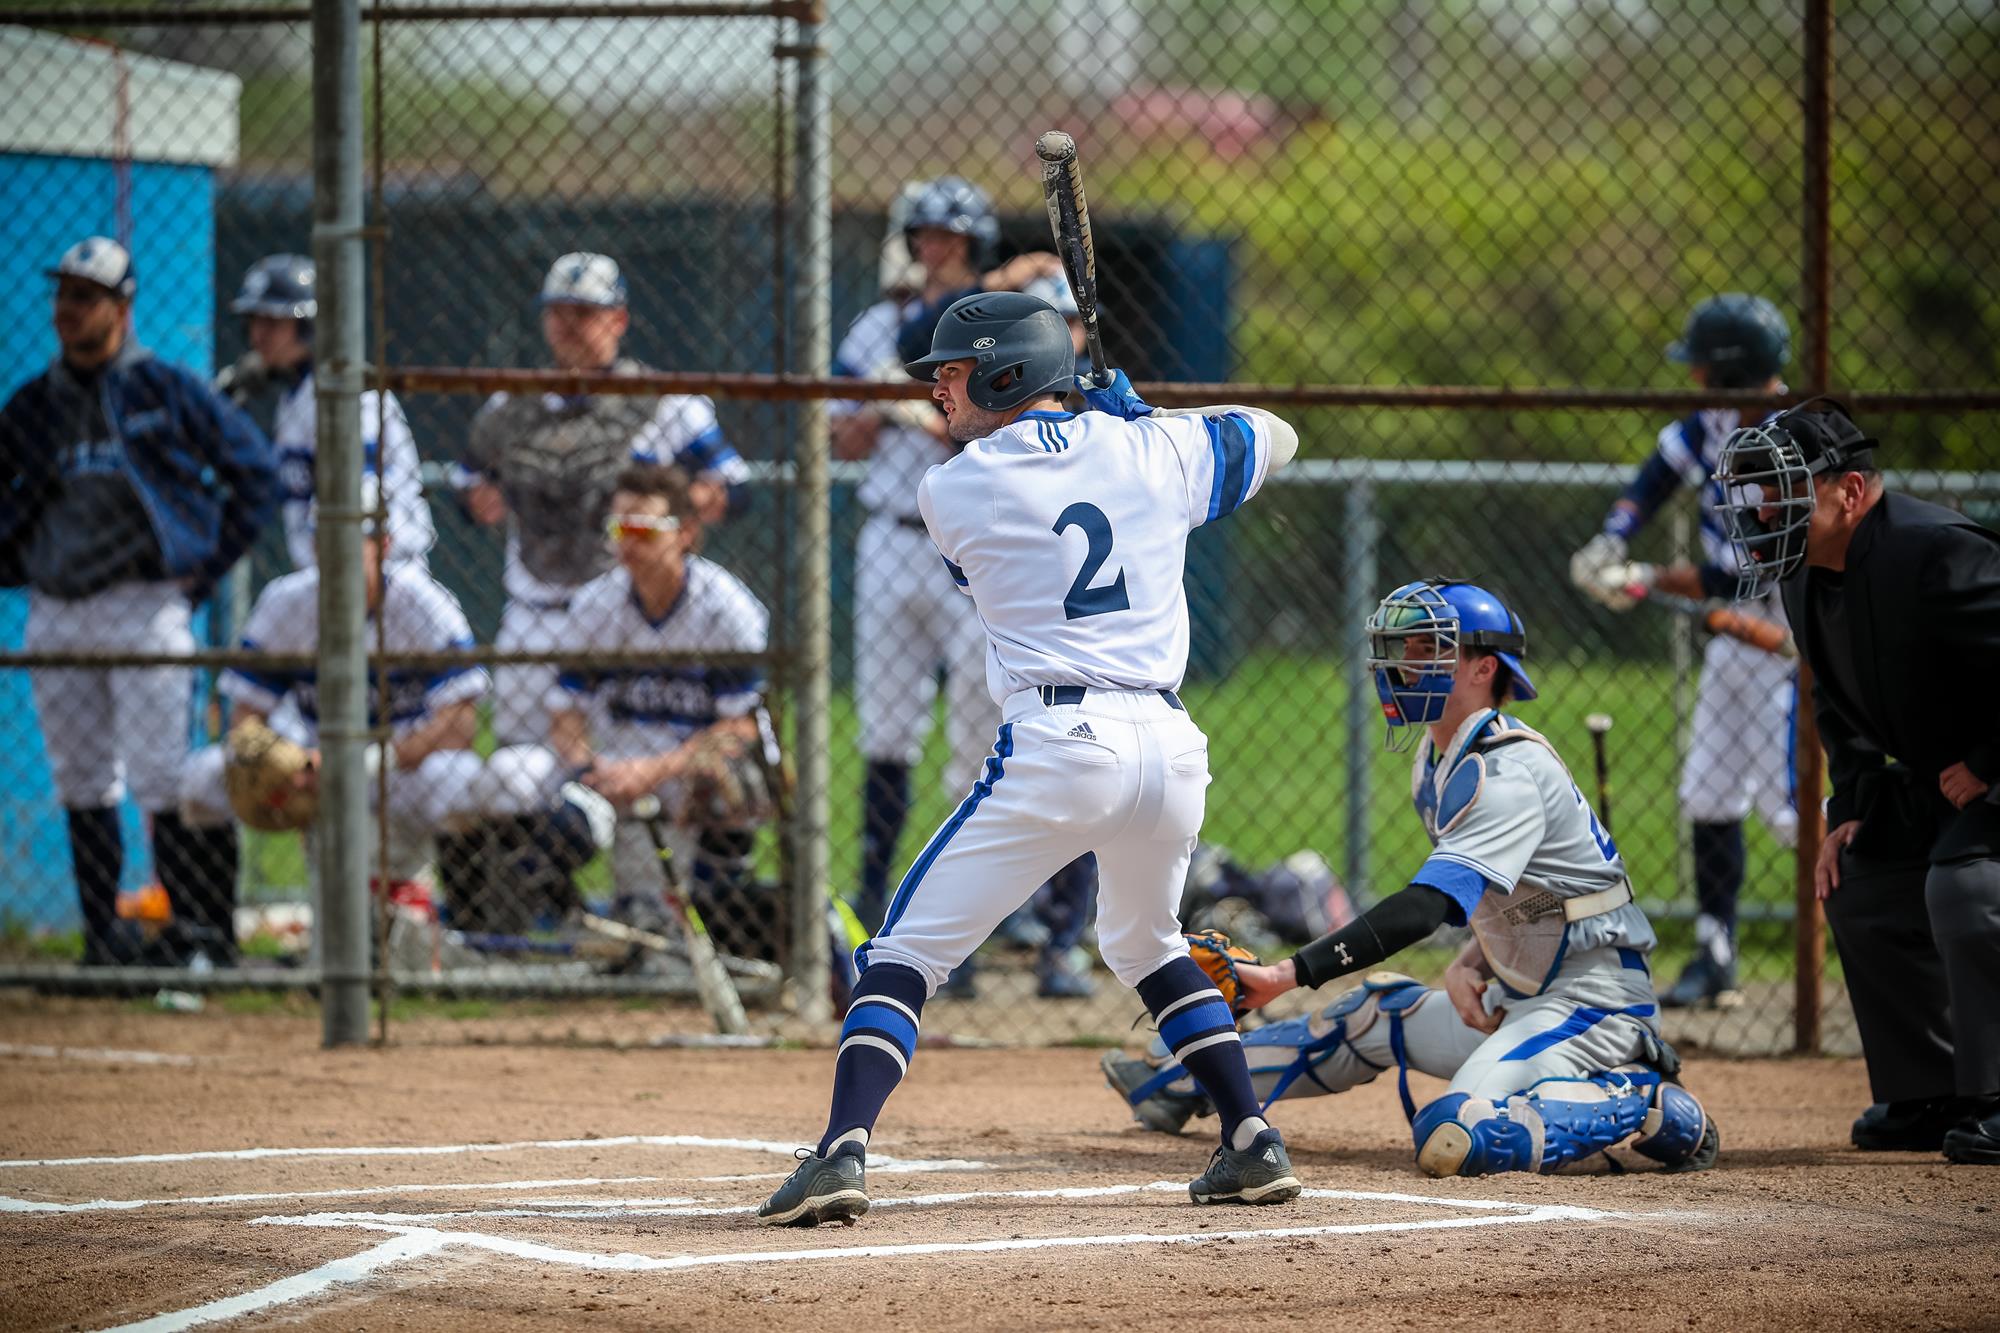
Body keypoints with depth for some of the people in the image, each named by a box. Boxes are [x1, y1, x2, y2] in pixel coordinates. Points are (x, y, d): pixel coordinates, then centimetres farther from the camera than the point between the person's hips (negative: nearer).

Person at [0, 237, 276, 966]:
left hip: (144, 605, -5)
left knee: (162, 781, -9)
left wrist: (206, 567, -2)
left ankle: (198, 932, -4)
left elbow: (253, 470, 2)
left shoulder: (168, 390, -2)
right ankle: (103, 941, 13)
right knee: (81, 785, 7)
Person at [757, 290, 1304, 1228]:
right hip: (1169, 745, 5)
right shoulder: (1155, 449, 11)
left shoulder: (950, 491, 3)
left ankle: (843, 1150, -17)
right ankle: (1253, 1143, 23)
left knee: (904, 951, 0)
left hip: (1056, 746, -5)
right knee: (1145, 940, 30)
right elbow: (1275, 437, 29)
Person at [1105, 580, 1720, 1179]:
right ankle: (1179, 1085, 40)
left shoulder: (1507, 774, -22)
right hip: (1516, 997, 10)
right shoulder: (1438, 762, 10)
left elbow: (1425, 907, -33)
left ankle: (1644, 1104, -14)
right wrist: (1468, 964, 0)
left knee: (1449, 1140, -28)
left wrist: (1287, 974, -38)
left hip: (1593, 998, -10)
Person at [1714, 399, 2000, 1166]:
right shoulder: (1805, 574, 2)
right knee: (1861, 888, 12)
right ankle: (1930, 1097, 21)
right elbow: (1841, 705, 19)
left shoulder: (1936, 555, -30)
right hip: (1936, 773, 11)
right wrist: (1851, 807, 8)